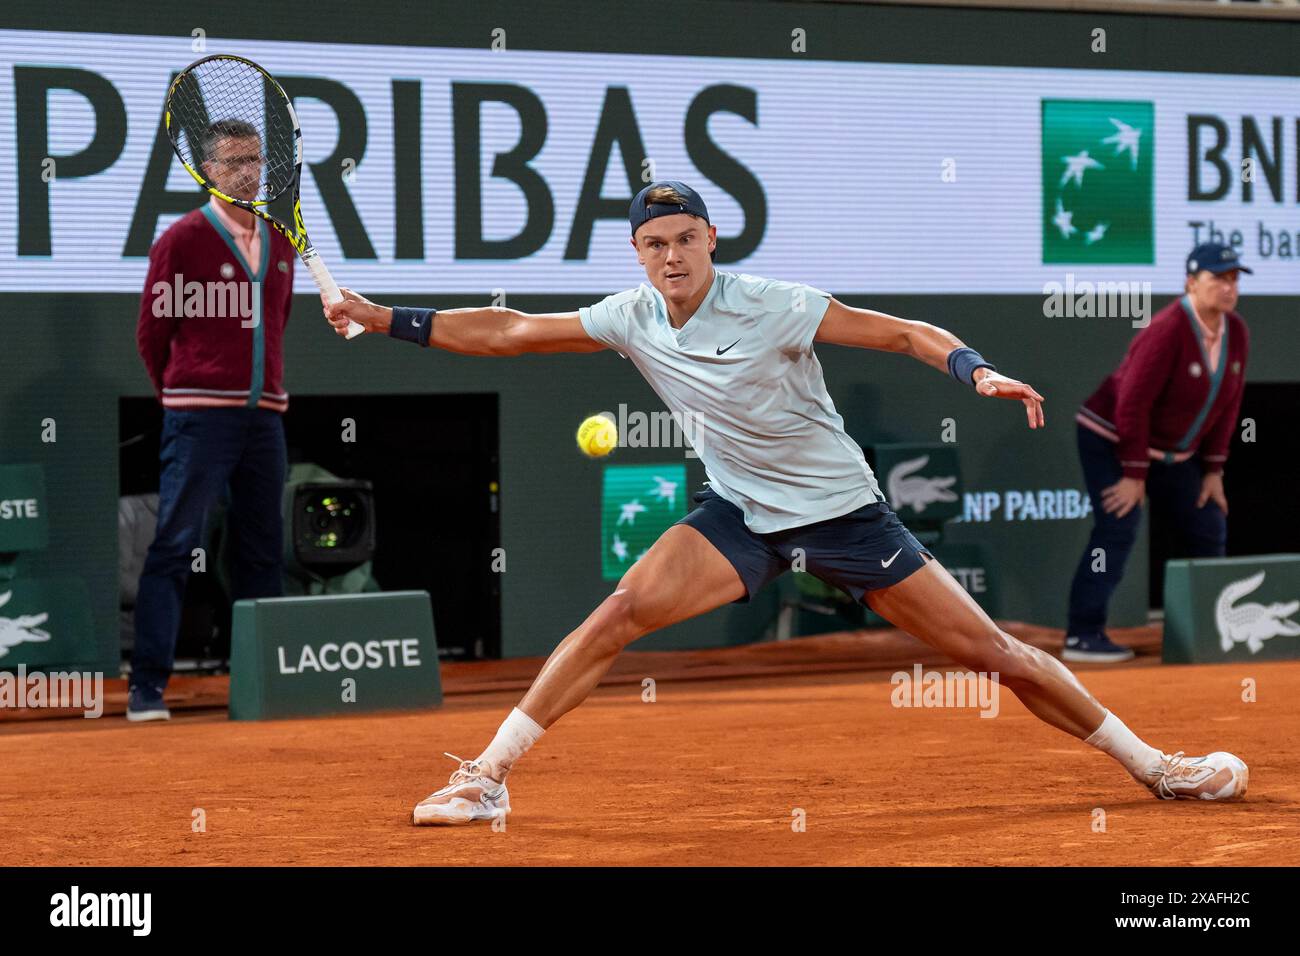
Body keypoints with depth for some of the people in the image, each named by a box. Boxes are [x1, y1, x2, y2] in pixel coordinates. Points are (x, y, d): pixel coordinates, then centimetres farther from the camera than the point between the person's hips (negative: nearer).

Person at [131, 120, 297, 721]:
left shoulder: (280, 243, 14)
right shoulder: (182, 239, -3)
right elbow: (153, 333, 2)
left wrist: (266, 390, 15)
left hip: (265, 416, 6)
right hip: (200, 417, -6)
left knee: (263, 553, 9)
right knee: (174, 546, -10)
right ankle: (146, 686, -11)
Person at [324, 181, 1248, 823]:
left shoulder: (771, 305, -19)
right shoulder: (633, 319, -5)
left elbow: (906, 333, -18)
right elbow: (509, 331, 0)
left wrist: (980, 371, -37)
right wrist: (381, 317, -5)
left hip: (845, 511, -3)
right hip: (741, 515, 3)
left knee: (989, 650, -4)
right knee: (620, 613, -18)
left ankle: (1153, 765, 9)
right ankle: (487, 776, -12)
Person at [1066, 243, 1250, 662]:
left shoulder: (1235, 333, -2)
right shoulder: (1168, 330, -26)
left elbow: (1227, 405, 6)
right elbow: (1132, 402, -26)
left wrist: (1213, 470, 3)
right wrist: (1135, 474, -24)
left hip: (1174, 452, 8)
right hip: (1112, 439, -8)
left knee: (1208, 528, 7)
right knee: (1118, 528, -20)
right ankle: (1082, 635, -20)